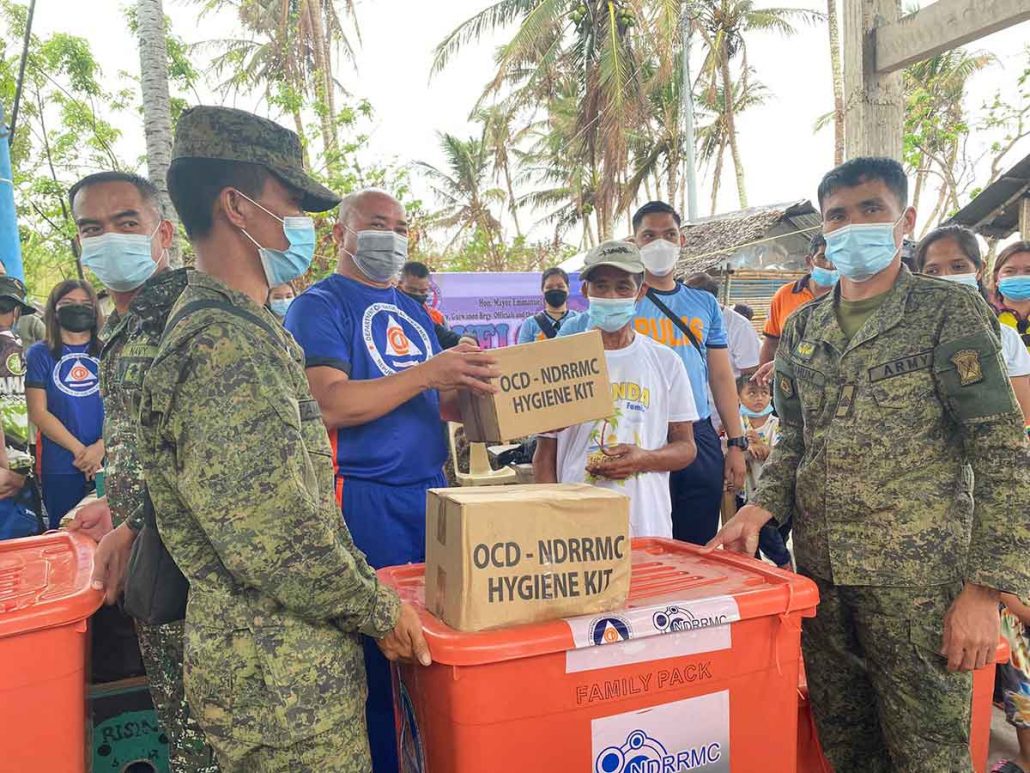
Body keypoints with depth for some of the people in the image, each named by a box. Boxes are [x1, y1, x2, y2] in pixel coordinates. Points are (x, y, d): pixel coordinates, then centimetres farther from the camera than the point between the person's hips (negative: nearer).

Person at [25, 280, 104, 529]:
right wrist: (79, 449, -10)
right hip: (60, 467, -1)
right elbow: (38, 412, -2)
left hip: (108, 461, 1)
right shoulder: (39, 354, 5)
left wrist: (101, 447, -12)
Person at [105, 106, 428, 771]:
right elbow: (278, 538, -26)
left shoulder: (242, 329, 10)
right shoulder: (226, 346, -23)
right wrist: (380, 611, -12)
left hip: (298, 659, 9)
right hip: (283, 677, -9)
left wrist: (368, 586, 14)